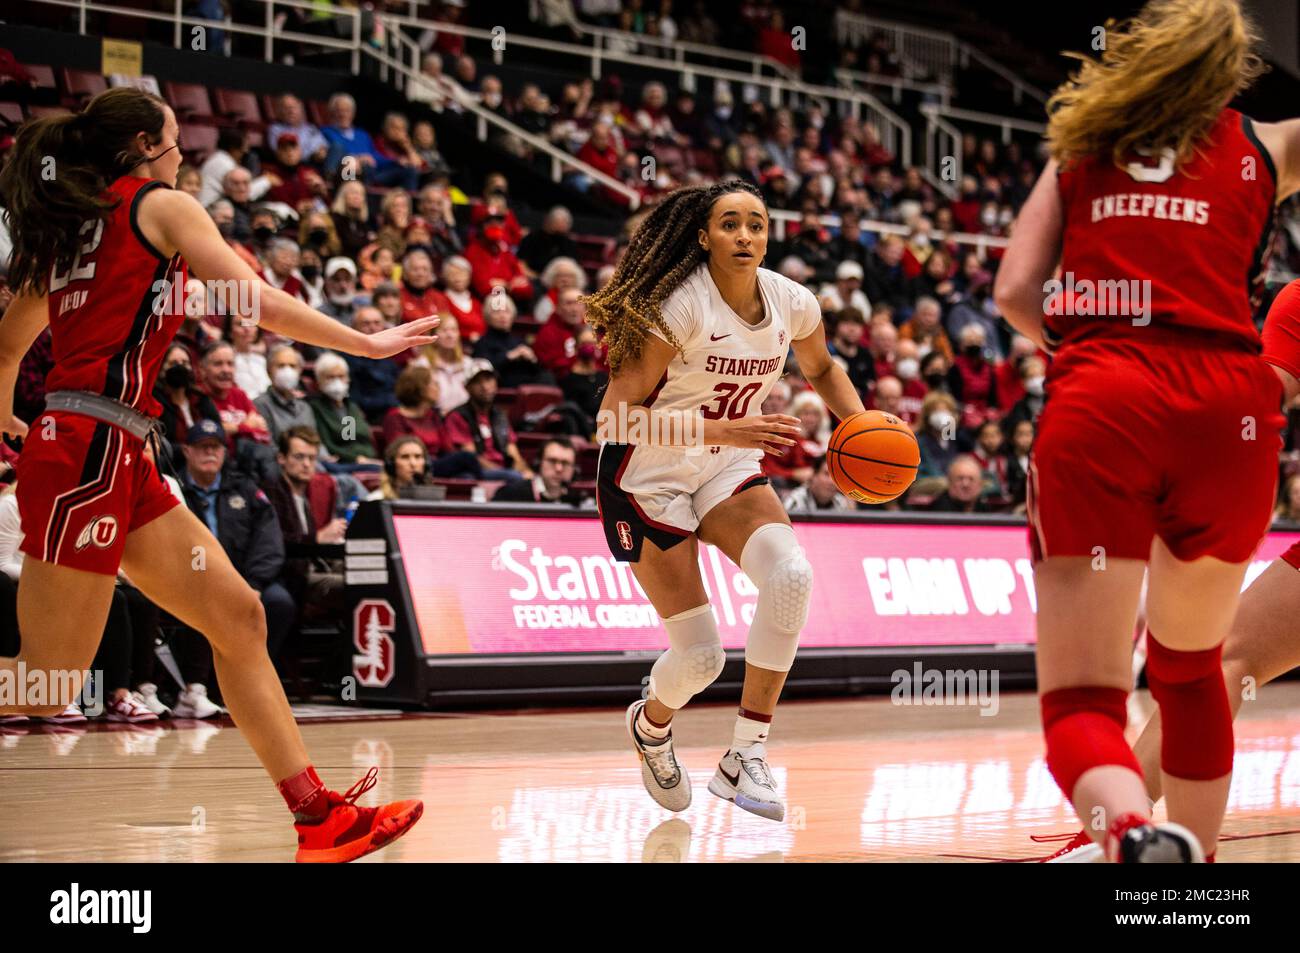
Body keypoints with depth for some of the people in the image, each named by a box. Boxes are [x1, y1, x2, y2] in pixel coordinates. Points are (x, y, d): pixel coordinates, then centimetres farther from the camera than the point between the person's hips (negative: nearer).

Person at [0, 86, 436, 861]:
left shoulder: (69, 228, 22)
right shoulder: (160, 205, 1)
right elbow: (252, 299, -7)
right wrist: (365, 344, 0)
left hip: (120, 461, 9)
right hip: (92, 448, -9)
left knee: (240, 617, 7)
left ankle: (316, 815, 5)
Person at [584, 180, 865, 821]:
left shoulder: (793, 304, -6)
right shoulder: (679, 307, -24)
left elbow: (821, 369, 16)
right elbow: (619, 414, -25)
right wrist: (725, 430, -34)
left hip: (727, 470, 5)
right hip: (649, 478, -5)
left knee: (791, 576, -26)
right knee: (700, 656, -7)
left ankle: (745, 757, -15)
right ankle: (650, 724, 32)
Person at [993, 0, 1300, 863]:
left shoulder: (1080, 151, 19)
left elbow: (1015, 292, 10)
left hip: (1101, 405, -1)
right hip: (1230, 404, 1)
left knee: (1081, 698, -6)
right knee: (1190, 669, 26)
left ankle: (1133, 835, -37)